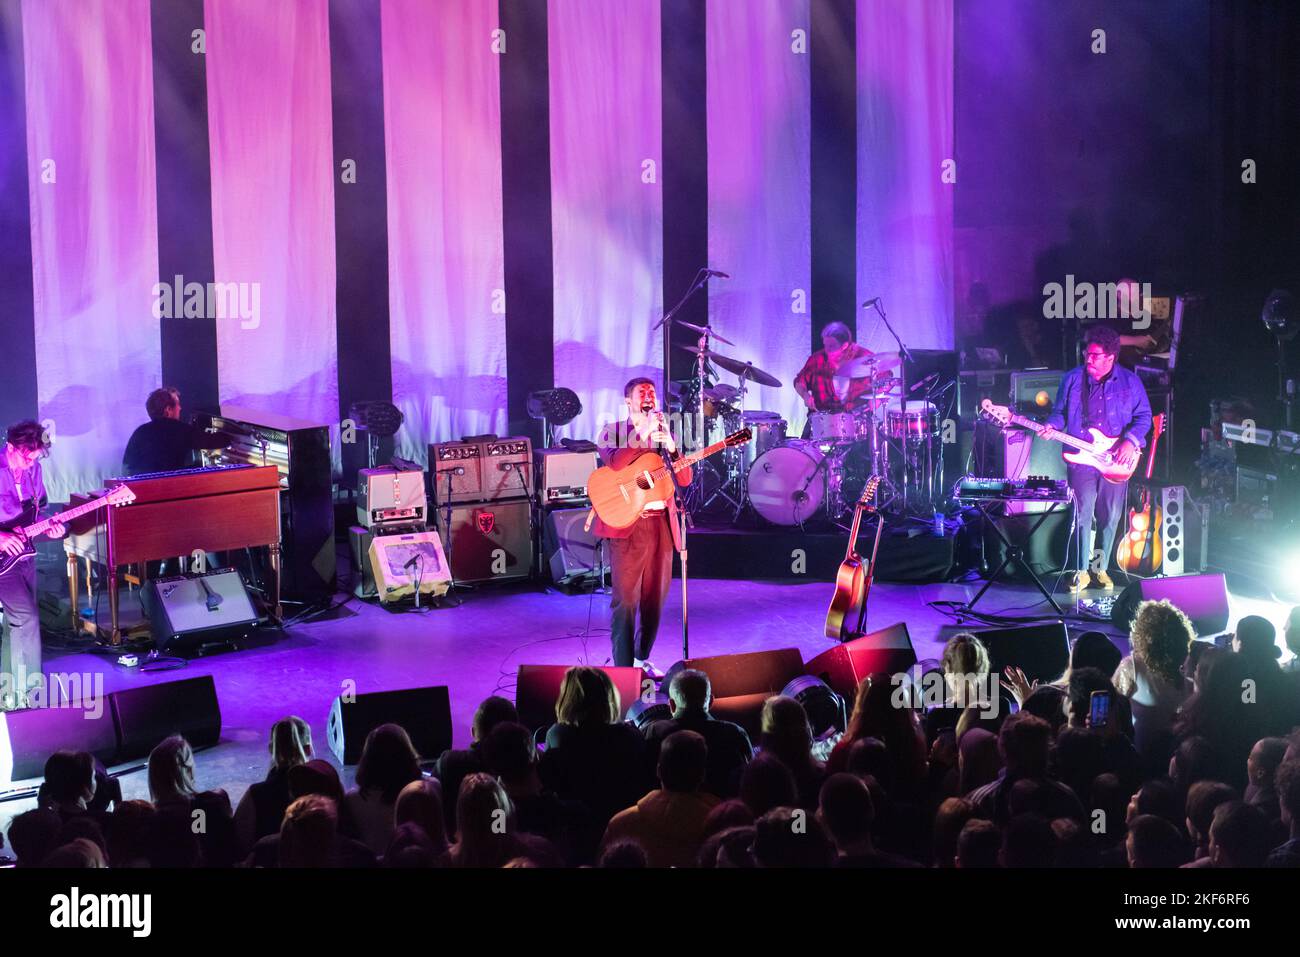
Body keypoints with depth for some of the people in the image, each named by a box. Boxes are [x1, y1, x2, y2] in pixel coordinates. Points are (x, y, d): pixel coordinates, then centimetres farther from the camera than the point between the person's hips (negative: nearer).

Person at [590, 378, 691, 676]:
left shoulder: (665, 434, 15)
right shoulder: (612, 433, 4)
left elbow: (685, 479, 5)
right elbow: (614, 463, -18)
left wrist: (670, 447, -11)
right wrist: (643, 434, -20)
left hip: (661, 523, 4)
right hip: (626, 523, -4)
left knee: (655, 598, 10)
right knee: (625, 599, -8)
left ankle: (642, 658, 26)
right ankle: (623, 668, -6)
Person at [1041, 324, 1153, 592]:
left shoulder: (1129, 381, 2)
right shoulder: (1072, 379, 5)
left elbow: (1144, 416, 3)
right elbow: (1060, 412, 12)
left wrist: (1131, 441, -12)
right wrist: (1053, 427, -10)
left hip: (1116, 462, 0)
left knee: (1110, 517, 6)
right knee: (1082, 515, -4)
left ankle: (1101, 567, 20)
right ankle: (1082, 570, 6)